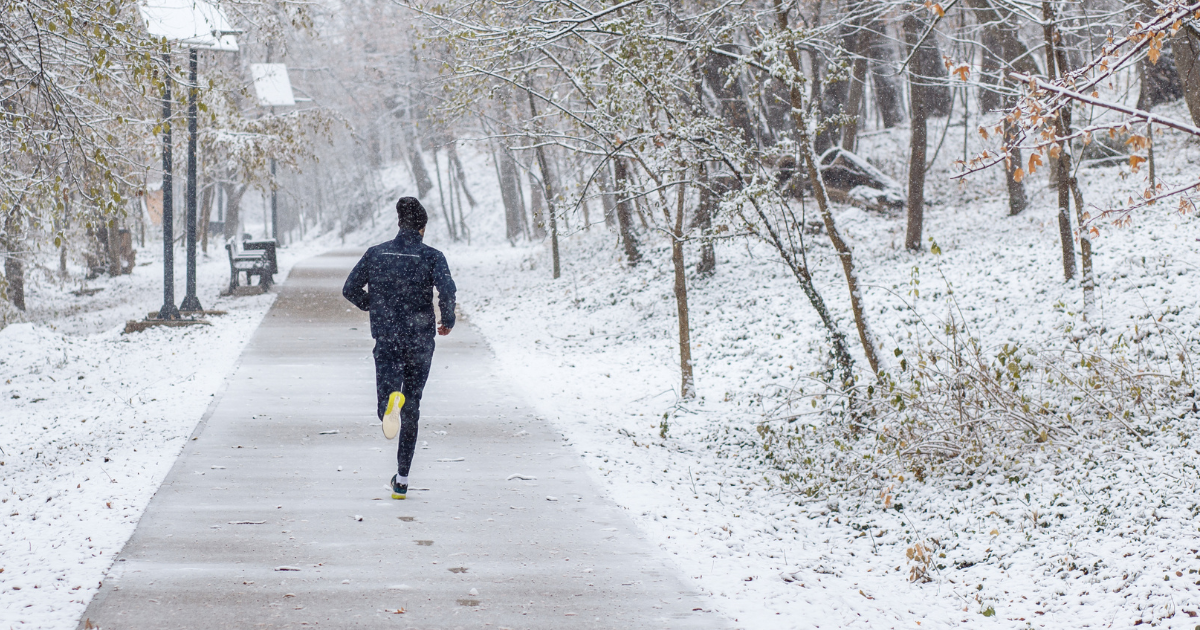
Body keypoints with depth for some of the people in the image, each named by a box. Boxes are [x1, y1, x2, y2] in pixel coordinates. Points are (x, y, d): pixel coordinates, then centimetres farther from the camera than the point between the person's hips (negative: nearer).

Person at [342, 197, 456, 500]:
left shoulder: (376, 253, 4)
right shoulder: (431, 256, -4)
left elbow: (350, 289, 3)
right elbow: (447, 289, -20)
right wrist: (448, 320, -2)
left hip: (386, 338, 1)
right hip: (420, 341, 0)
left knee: (388, 407, -2)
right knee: (411, 409, 13)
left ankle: (390, 400, -43)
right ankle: (402, 480, 16)